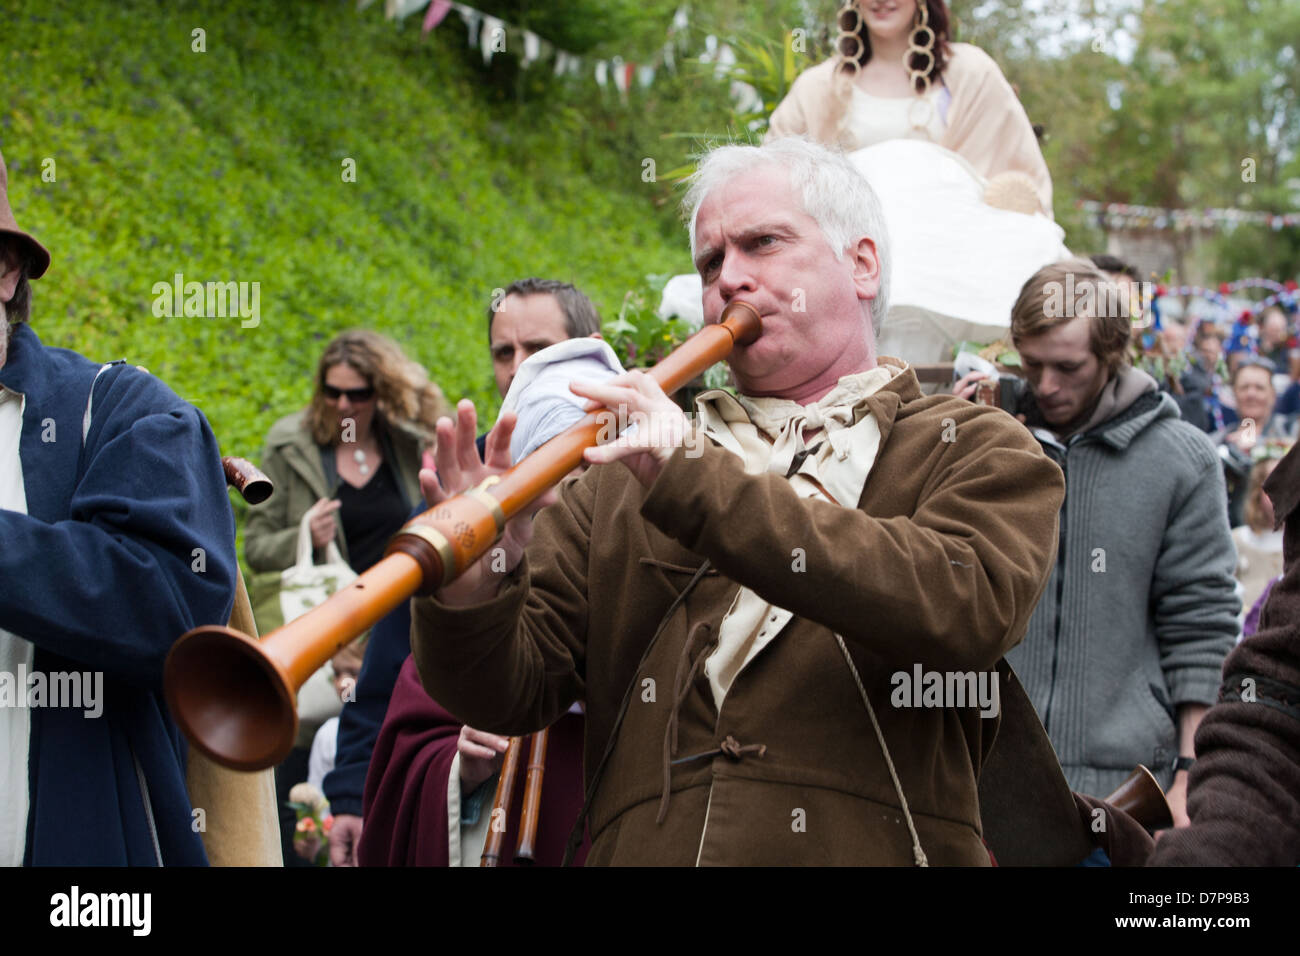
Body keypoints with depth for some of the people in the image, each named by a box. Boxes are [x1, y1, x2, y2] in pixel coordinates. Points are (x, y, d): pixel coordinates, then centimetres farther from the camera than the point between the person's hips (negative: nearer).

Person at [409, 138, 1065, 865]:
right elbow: (512, 691, 11)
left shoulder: (975, 452, 10)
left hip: (869, 848, -2)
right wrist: (474, 587, -10)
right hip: (640, 847, 2)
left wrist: (700, 484, -14)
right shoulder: (630, 475, 16)